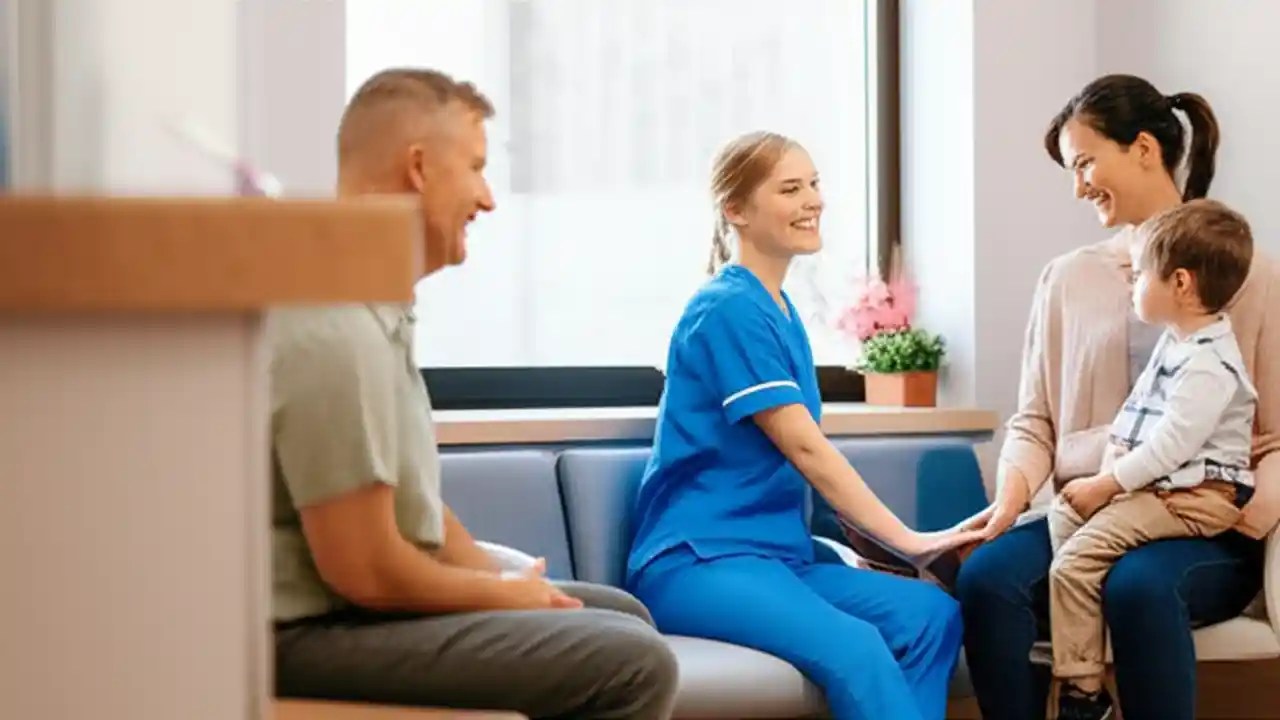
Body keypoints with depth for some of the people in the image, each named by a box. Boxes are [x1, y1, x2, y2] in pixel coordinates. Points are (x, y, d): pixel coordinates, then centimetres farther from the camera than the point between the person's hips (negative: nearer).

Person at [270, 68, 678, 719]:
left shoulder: (372, 309, 11)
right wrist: (503, 594, -7)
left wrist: (504, 580, 6)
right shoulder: (336, 329, -23)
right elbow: (363, 571, -23)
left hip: (369, 596, 11)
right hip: (315, 634, -11)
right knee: (634, 664, -18)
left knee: (621, 617, 19)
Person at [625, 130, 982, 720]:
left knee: (931, 615, -12)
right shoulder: (730, 311, -10)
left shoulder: (780, 312, 18)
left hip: (772, 552, 9)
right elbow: (804, 448, -14)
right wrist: (907, 539, -12)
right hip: (697, 559, -9)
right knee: (852, 648, -32)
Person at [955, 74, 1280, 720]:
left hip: (1203, 532, -2)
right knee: (986, 577, -31)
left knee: (1139, 587, -38)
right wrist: (1012, 493, -10)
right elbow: (1034, 421, 12)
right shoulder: (1067, 278, 14)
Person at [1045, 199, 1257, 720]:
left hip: (1194, 498, -11)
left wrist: (1105, 486, -19)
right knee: (1064, 511, 11)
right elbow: (1132, 414, 16)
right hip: (1156, 484, 11)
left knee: (1075, 564, -17)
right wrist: (1108, 470, 3)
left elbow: (1169, 445, -25)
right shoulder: (1176, 342, 12)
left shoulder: (1208, 365, -22)